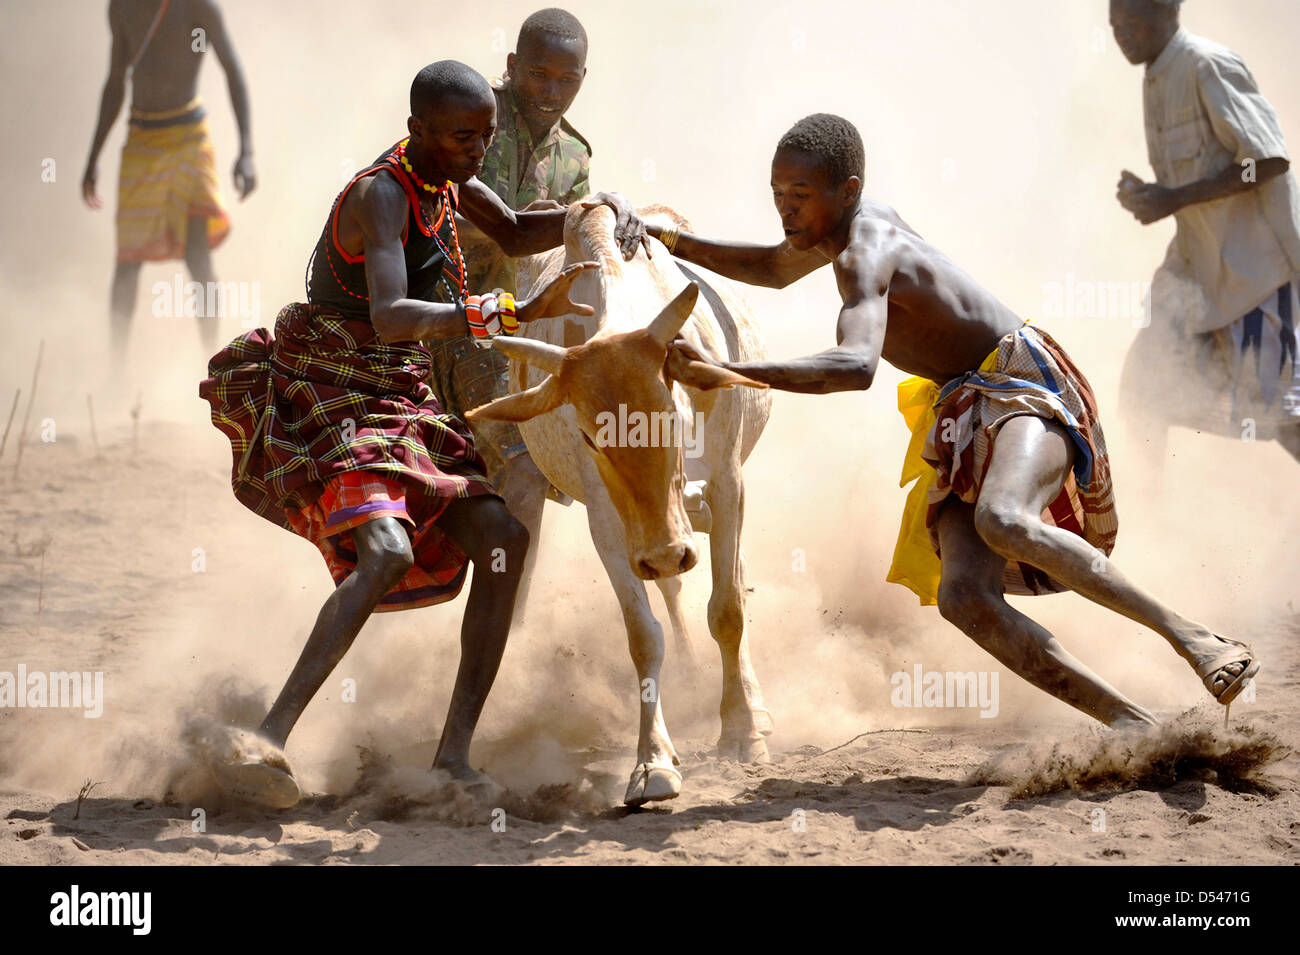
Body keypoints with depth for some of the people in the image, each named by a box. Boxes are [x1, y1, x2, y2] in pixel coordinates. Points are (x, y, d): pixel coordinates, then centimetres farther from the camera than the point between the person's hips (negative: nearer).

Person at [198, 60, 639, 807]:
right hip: (327, 403, -9)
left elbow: (517, 234, 26)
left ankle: (454, 755, -8)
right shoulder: (380, 195, -20)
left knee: (502, 538, -8)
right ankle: (267, 745, -38)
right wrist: (512, 315, -46)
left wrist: (596, 213, 6)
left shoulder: (444, 175, 7)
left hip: (398, 408, 9)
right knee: (388, 551, -32)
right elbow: (390, 318, -36)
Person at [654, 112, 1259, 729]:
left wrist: (728, 371, -45)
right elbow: (776, 269, 34)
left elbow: (857, 367, -41)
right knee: (962, 597, -17)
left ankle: (1190, 636, -32)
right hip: (963, 423, 9)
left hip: (1024, 386, -9)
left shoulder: (867, 252, -21)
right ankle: (1133, 725, -16)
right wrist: (674, 242, 23)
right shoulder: (852, 222, 9)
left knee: (1003, 522, -41)